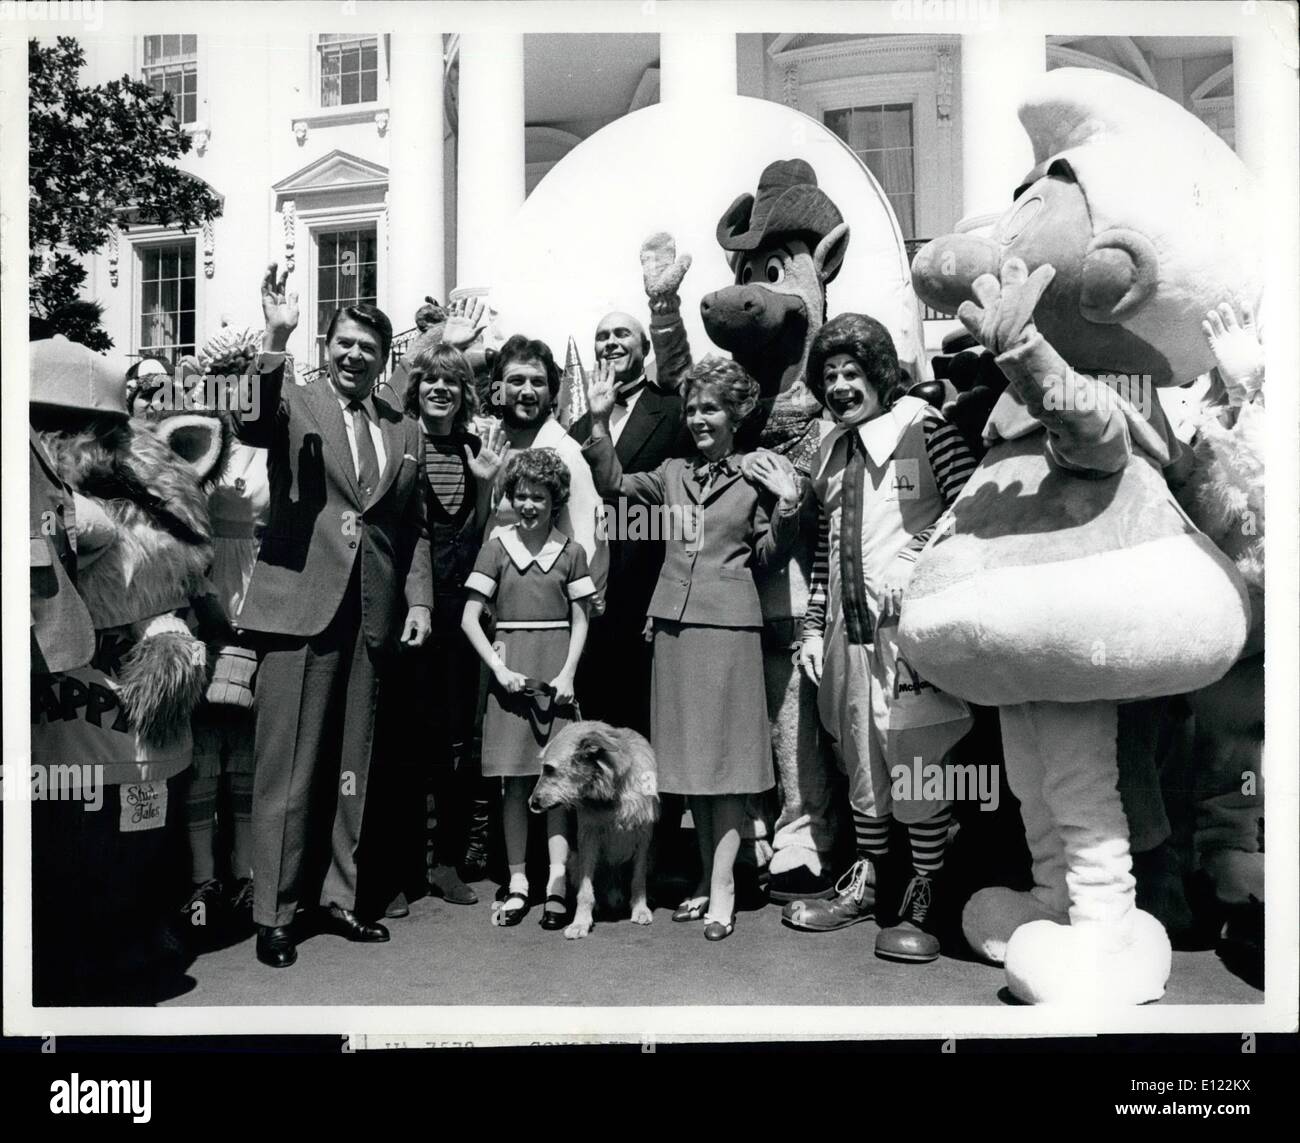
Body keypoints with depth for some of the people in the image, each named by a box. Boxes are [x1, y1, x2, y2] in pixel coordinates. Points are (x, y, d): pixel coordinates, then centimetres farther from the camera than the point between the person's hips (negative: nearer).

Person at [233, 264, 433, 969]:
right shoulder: (294, 407, 3)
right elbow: (249, 426, -21)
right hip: (299, 607, -4)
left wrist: (419, 599, 7)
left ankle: (339, 898, 24)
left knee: (352, 768, 11)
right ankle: (273, 914, 11)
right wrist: (276, 341, -32)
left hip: (373, 616, 4)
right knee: (288, 769, -1)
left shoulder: (405, 432, 16)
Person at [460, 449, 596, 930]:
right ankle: (517, 880, 12)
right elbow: (470, 619, 0)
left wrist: (568, 673, -7)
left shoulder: (570, 552, 5)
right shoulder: (497, 547, 3)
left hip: (556, 670, 0)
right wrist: (500, 669, -10)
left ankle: (557, 878, 2)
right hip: (509, 668, 0)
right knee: (515, 778, 4)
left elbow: (579, 622, 6)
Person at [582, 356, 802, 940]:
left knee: (725, 753, -2)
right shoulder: (672, 474, 14)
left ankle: (723, 885, 3)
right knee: (688, 752, 9)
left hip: (729, 624, -4)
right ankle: (705, 876, 20)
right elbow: (614, 484, 6)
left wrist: (787, 506, -12)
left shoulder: (756, 477, 3)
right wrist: (600, 422, -2)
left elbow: (770, 556, 3)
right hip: (674, 622, 4)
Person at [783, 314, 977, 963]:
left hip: (911, 618, -6)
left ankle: (922, 900, 13)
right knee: (859, 762, 13)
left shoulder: (920, 424, -5)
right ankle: (864, 884, 27)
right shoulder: (830, 450, 15)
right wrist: (813, 626, 15)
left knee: (916, 763, -1)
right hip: (849, 623, 7)